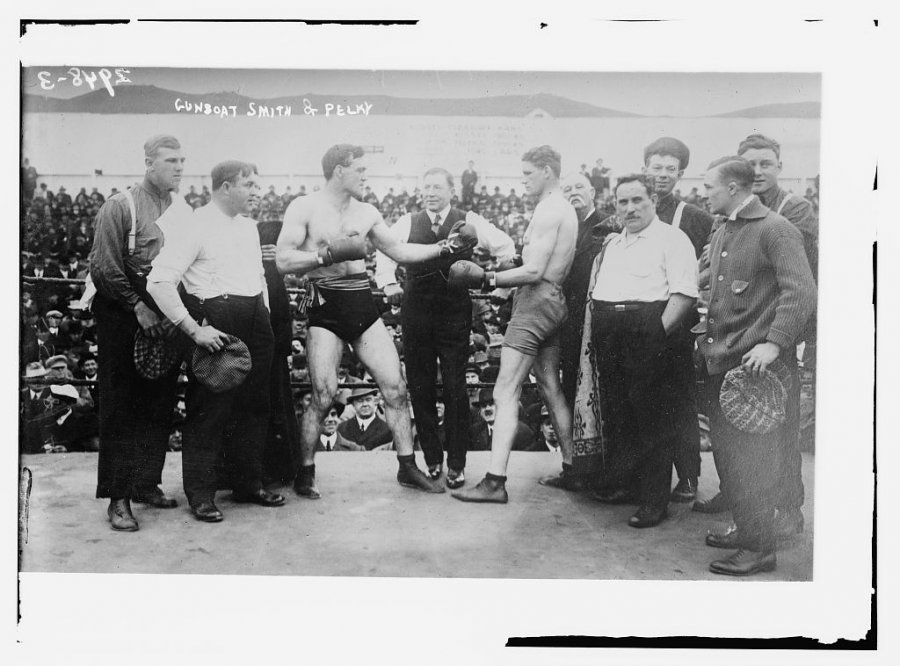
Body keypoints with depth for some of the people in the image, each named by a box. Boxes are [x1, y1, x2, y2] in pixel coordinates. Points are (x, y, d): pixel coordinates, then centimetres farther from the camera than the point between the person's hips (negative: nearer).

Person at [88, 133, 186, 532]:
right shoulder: (121, 206, -7)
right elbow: (104, 267, -12)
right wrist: (139, 307, -15)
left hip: (167, 318, 5)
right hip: (123, 318, -5)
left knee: (160, 406, 9)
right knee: (120, 407, 0)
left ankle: (147, 484, 22)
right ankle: (118, 498, 4)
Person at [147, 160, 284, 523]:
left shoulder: (249, 227, 16)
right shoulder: (194, 227, -10)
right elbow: (159, 281, -18)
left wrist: (265, 316, 16)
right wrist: (194, 329, -20)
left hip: (255, 323, 8)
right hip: (215, 324, -8)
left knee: (254, 406, 13)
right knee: (208, 409, -2)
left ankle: (248, 482, 27)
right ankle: (200, 493, 9)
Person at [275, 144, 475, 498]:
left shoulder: (366, 213, 12)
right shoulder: (304, 208, -4)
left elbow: (399, 250, 19)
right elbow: (283, 260, -13)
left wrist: (445, 247, 11)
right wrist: (329, 255, -21)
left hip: (363, 305, 5)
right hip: (326, 308, -5)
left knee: (395, 387, 2)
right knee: (324, 396, -9)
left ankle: (407, 466, 14)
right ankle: (305, 472, 10)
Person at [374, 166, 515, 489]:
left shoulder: (468, 223, 3)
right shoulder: (407, 223, 7)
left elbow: (506, 246, 7)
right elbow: (383, 250, 13)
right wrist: (389, 283, 2)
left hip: (456, 314, -2)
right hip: (416, 314, 2)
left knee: (455, 388, 0)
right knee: (420, 388, 5)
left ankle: (456, 464, 10)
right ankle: (432, 459, 18)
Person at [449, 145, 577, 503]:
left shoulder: (548, 211, -14)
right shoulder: (566, 209, 17)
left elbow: (534, 271, -20)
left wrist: (489, 279, -15)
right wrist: (497, 274, 11)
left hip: (535, 301, -10)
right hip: (554, 300, 11)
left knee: (506, 392, -12)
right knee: (551, 389, 17)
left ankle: (495, 481, -15)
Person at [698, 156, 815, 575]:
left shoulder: (775, 230, -10)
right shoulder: (722, 233, 16)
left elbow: (802, 292, -18)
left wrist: (775, 342, -25)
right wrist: (706, 338, 15)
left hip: (756, 363, -8)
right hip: (720, 360, 8)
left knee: (752, 459, -3)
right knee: (726, 453, 13)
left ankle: (760, 548, 7)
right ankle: (745, 529, 27)